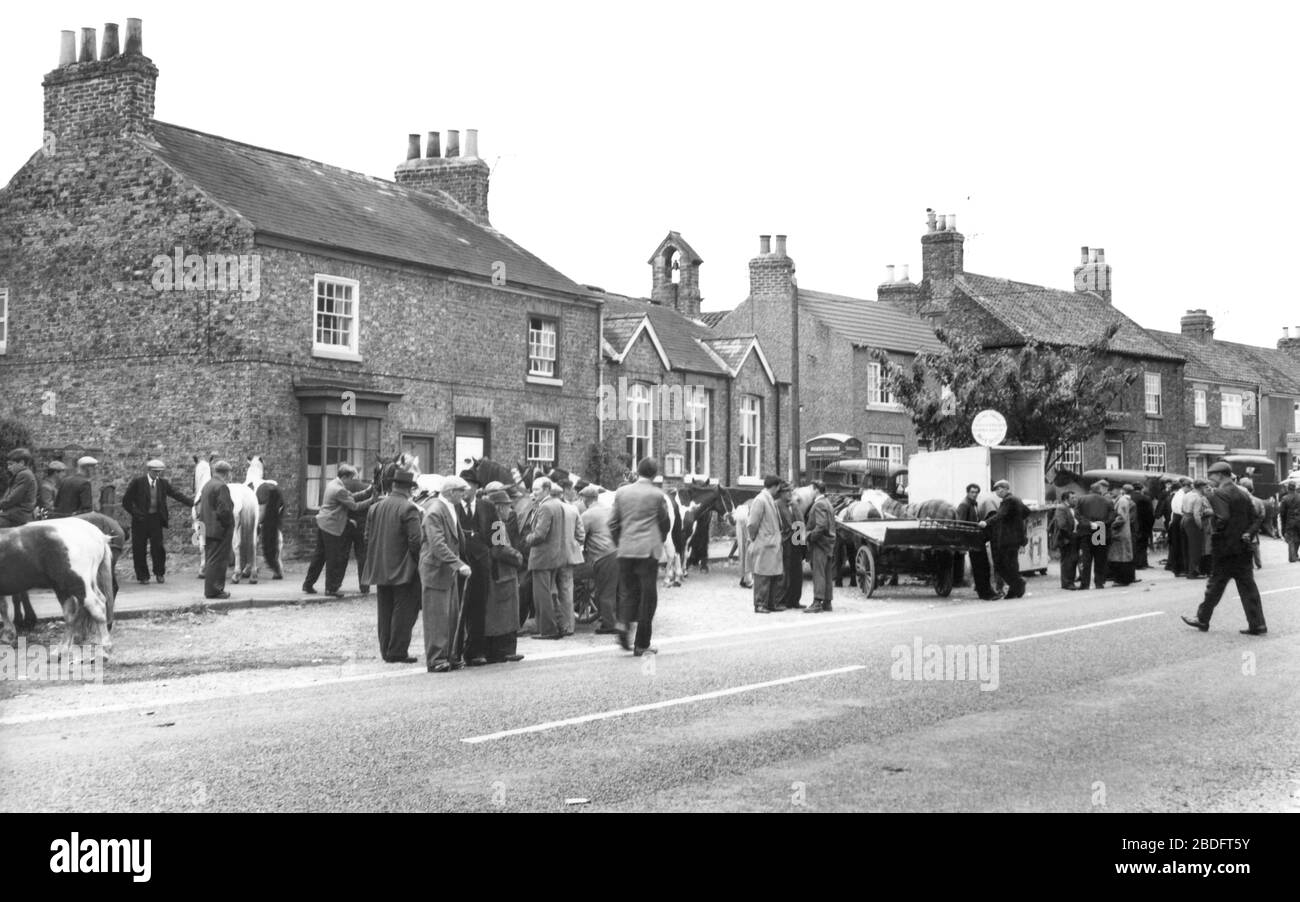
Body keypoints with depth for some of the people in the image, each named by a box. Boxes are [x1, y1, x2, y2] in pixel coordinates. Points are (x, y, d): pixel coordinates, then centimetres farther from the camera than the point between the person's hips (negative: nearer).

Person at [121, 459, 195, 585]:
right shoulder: (137, 482, -5)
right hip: (140, 518, -2)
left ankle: (160, 573, 16)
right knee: (139, 549, 2)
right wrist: (135, 513, -10)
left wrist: (194, 503, -14)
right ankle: (143, 576, 15)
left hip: (156, 518, 2)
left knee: (158, 546, -1)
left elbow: (178, 494, -2)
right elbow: (126, 501, -2)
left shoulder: (163, 483, 4)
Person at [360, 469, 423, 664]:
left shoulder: (376, 507, 6)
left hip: (380, 569, 6)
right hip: (403, 570, -6)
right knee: (403, 611, 0)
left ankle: (386, 651, 18)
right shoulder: (409, 509, -14)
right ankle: (398, 652, 0)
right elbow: (415, 541, -18)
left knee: (385, 611, 13)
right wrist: (418, 562, -3)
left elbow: (367, 537, 10)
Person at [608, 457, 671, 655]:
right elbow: (665, 523, 6)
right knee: (648, 595, 3)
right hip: (648, 550, -3)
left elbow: (613, 522, 8)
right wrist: (660, 541, 24)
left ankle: (624, 624, -10)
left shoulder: (622, 492, 6)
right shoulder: (656, 494, -4)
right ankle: (641, 644, 4)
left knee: (628, 591, 16)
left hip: (625, 550, 4)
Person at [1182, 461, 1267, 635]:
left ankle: (1202, 620, 16)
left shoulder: (1219, 495, -12)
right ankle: (1257, 625, 4)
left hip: (1226, 549, -7)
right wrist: (1249, 534, -1)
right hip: (1243, 549, 7)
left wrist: (1214, 535, -10)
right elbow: (1255, 518, 11)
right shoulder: (1243, 494, 13)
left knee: (1215, 585, 4)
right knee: (1248, 586, 6)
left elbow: (1223, 519, -24)